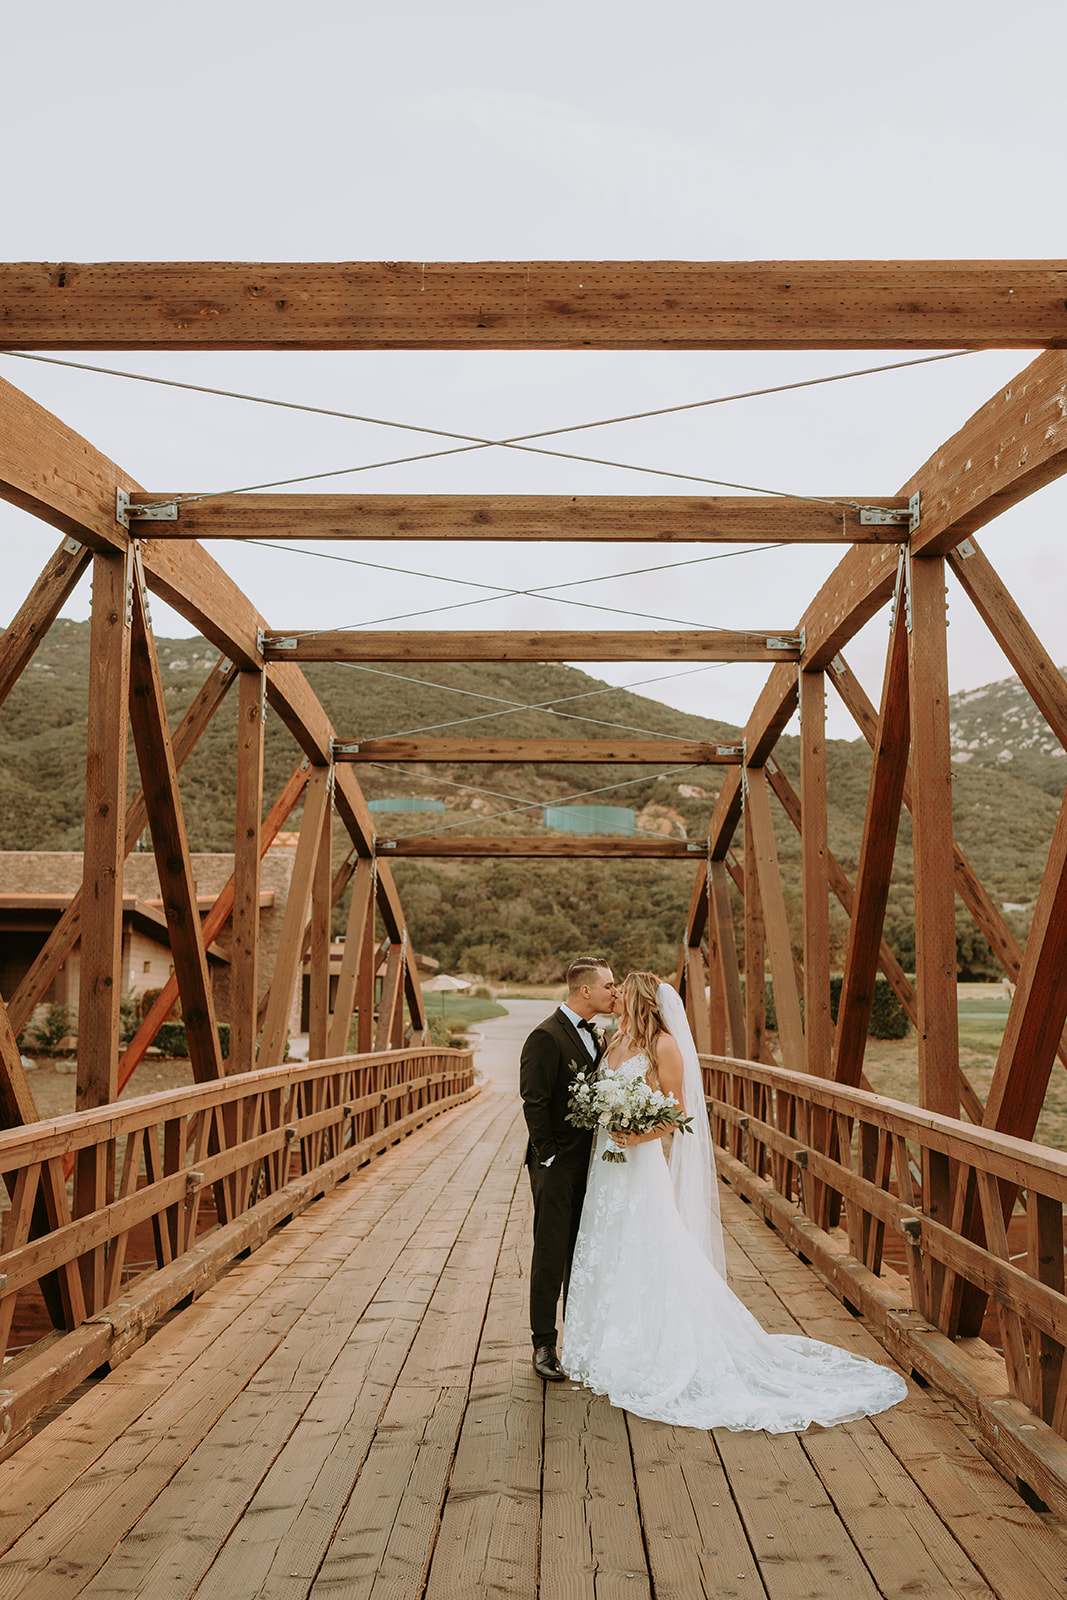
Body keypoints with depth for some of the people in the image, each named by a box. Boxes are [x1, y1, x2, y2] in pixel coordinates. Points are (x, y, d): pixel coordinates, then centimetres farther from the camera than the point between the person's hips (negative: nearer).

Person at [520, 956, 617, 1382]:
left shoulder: (593, 1037, 11)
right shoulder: (546, 1036, -16)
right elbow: (534, 1103, -17)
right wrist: (550, 1159, -17)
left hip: (588, 1165, 8)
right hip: (557, 1168, -8)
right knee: (550, 1257, 1)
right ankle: (544, 1346, 11)